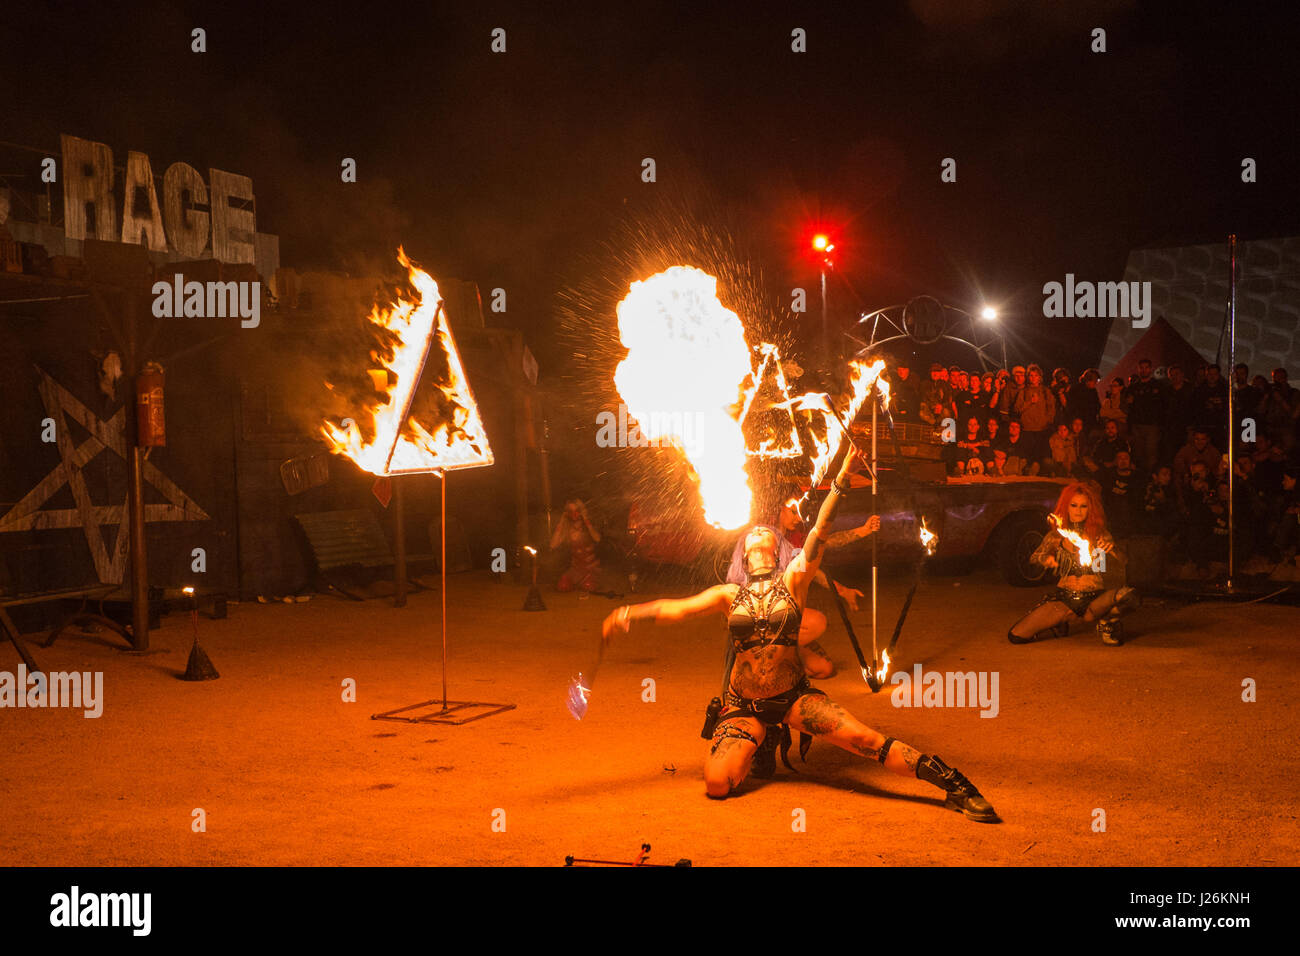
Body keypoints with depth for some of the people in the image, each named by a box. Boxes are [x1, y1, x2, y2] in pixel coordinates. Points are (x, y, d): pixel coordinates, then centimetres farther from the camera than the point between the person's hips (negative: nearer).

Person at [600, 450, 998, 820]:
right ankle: (759, 747, 16)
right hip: (743, 705, 2)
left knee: (865, 739, -20)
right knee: (717, 784, -17)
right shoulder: (730, 595, 5)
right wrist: (629, 613, -13)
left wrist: (842, 478, -23)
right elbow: (676, 608, 0)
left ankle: (952, 784, -8)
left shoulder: (793, 581, 0)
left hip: (795, 696, -1)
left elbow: (820, 531, -12)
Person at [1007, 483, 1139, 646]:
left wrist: (1111, 548, -24)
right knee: (1016, 636, -14)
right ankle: (1059, 621, 16)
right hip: (1064, 598, 1)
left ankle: (1106, 622, 2)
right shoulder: (1056, 535, 7)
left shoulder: (1098, 534, 5)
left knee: (1130, 596, -33)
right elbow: (1035, 557, 0)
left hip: (1094, 598, -1)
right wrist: (1045, 559, -24)